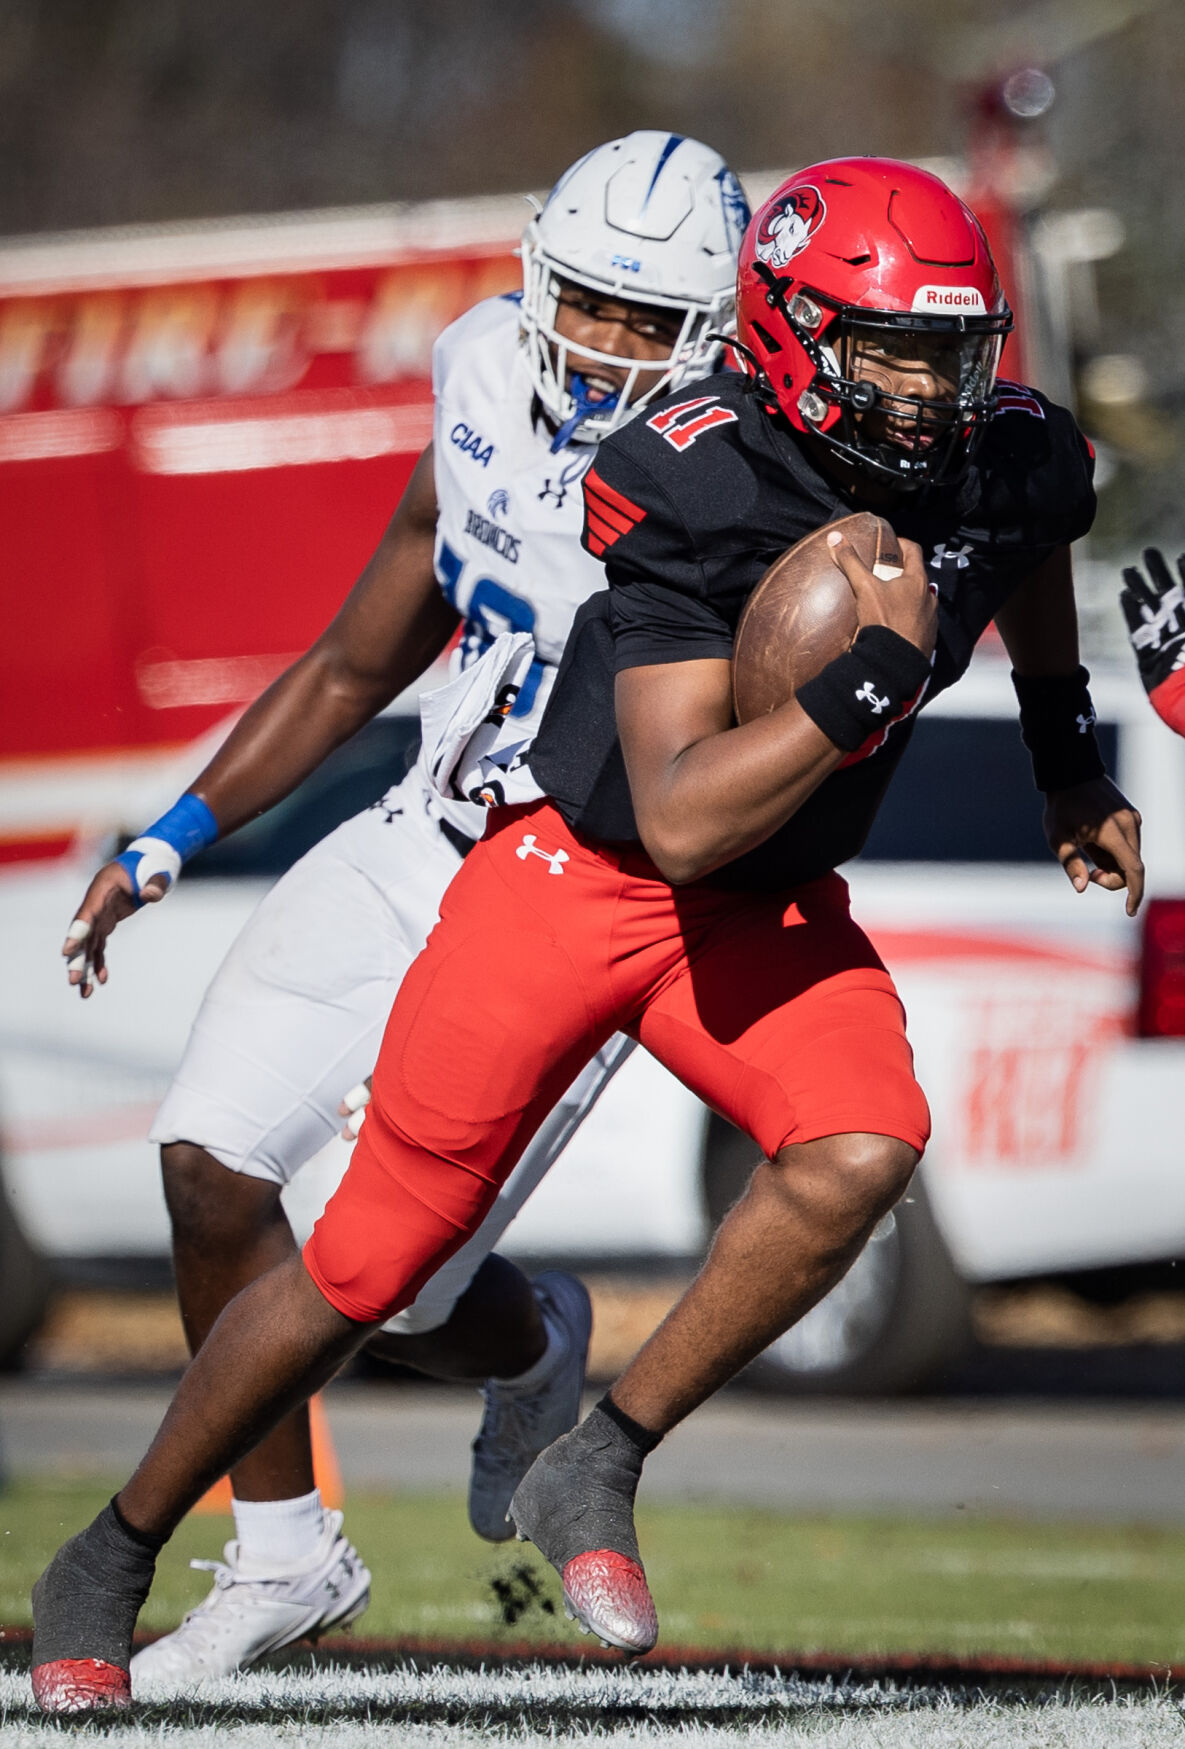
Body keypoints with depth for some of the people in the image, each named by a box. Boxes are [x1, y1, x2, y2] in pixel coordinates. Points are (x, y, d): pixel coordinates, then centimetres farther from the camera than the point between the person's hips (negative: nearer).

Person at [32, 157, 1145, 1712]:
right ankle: (114, 1555, 22)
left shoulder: (1009, 465, -11)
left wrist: (1068, 763, 25)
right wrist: (871, 674, -39)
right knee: (372, 1262, 2)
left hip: (768, 911, 5)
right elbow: (679, 820, -34)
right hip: (578, 876, -5)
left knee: (861, 1153, -26)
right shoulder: (710, 488, -28)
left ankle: (598, 1473, -9)